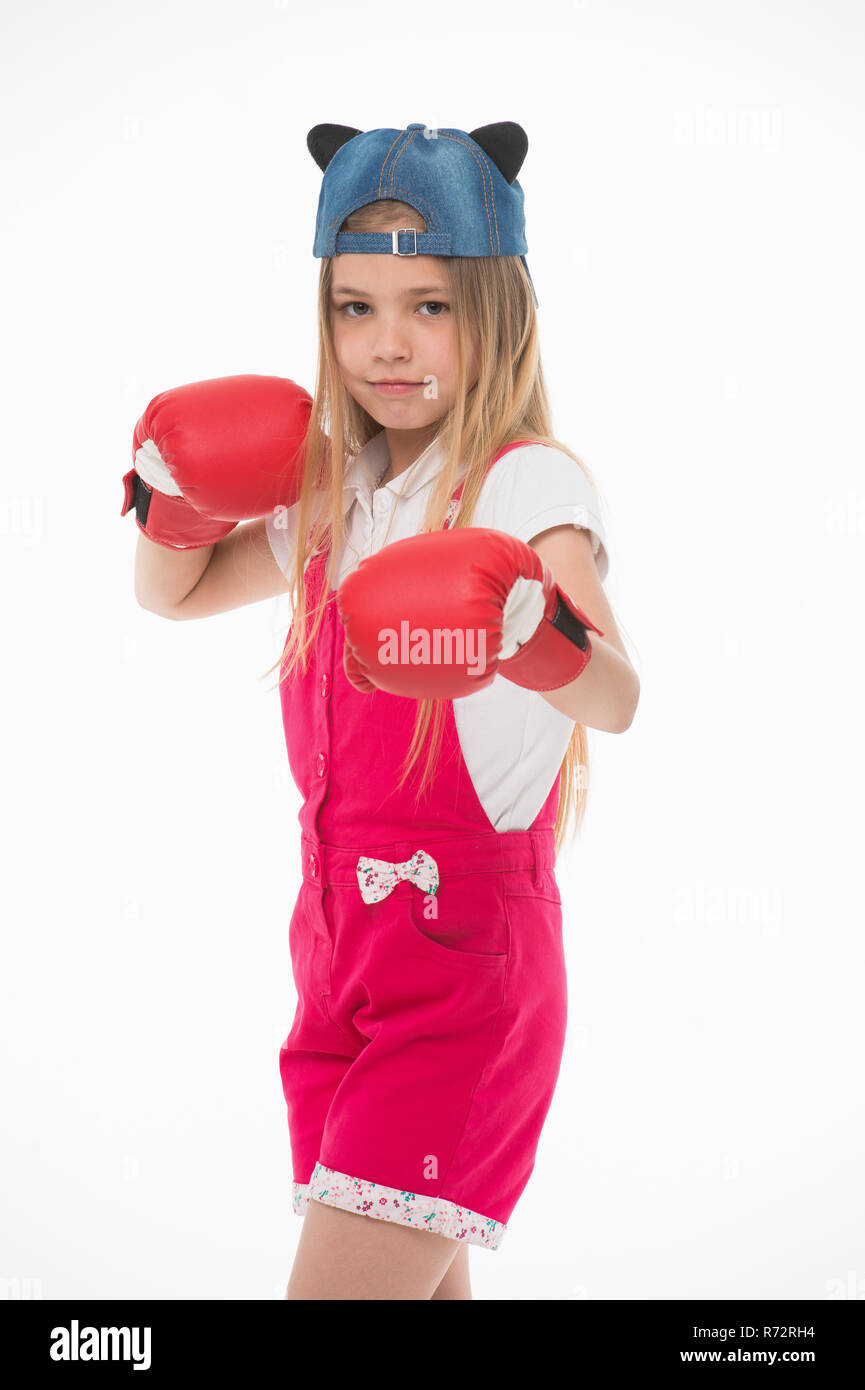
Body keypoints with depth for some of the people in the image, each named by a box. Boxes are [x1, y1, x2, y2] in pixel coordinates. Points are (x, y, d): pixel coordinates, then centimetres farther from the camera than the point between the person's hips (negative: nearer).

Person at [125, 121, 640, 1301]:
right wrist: (180, 504, 2)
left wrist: (539, 638, -53)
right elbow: (171, 593, 23)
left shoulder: (527, 484, -14)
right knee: (417, 1278, 16)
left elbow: (617, 699, -31)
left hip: (467, 970, -7)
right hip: (344, 963, 7)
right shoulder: (331, 492, 9)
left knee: (339, 1285, -9)